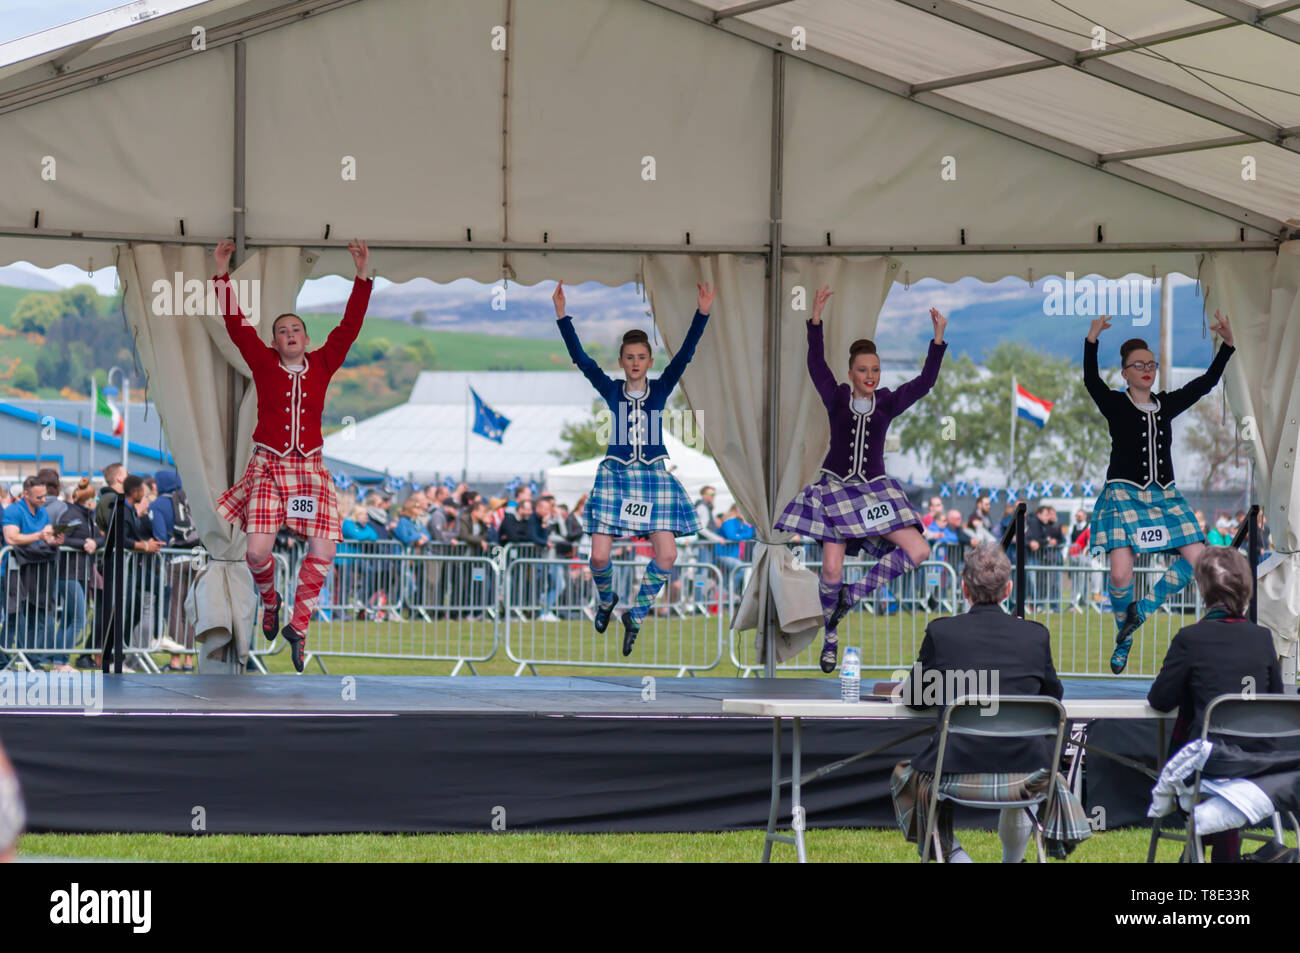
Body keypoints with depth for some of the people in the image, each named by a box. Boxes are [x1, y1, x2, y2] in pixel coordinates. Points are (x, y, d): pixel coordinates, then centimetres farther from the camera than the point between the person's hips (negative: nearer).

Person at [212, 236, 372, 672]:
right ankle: (270, 599, 19)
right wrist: (222, 275, -6)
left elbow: (350, 326, 4)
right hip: (267, 466, -2)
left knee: (322, 554, -9)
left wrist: (363, 276, -2)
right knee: (257, 551, -15)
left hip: (309, 468, 2)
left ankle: (298, 623, 10)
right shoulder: (264, 363, 4)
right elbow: (236, 325, 0)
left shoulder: (322, 365, 8)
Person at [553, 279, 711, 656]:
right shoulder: (611, 390, 4)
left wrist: (702, 314, -18)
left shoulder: (661, 388, 4)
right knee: (599, 556, -8)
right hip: (615, 474, 0)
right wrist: (562, 316, -13)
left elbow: (684, 354, -6)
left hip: (653, 476, 0)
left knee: (666, 554, -13)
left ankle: (635, 614, 8)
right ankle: (606, 599, 26)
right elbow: (580, 358, -4)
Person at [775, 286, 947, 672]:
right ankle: (831, 634, 16)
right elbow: (816, 365, -12)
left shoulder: (887, 402, 3)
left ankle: (853, 595, 1)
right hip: (836, 488, -2)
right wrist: (816, 319, -22)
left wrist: (938, 340, -19)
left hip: (875, 489, 2)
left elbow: (924, 383, -8)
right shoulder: (837, 398, 1)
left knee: (918, 552, -13)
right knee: (831, 570, -8)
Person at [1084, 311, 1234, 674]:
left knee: (1197, 560, -11)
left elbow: (1206, 382, 9)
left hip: (1163, 495, 5)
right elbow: (1091, 381, -18)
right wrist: (1092, 341, -34)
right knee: (1120, 575, -18)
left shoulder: (1167, 405, 12)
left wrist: (1227, 343, -2)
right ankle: (1124, 640, 8)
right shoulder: (1115, 405, -1)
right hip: (1124, 494, -5)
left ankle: (1144, 607, 6)